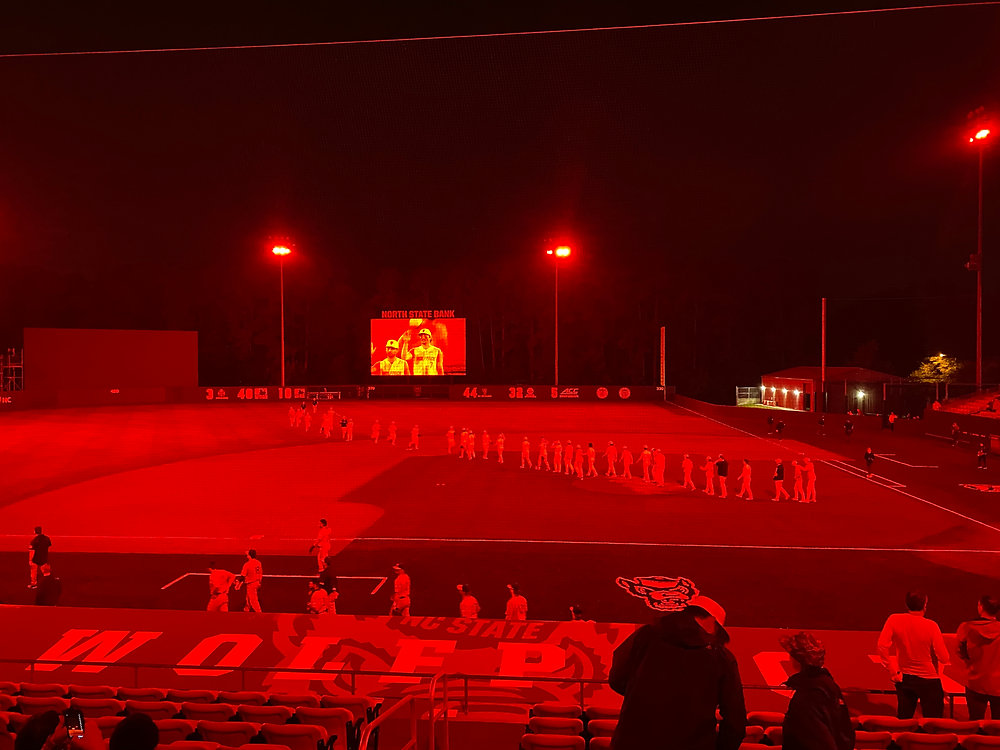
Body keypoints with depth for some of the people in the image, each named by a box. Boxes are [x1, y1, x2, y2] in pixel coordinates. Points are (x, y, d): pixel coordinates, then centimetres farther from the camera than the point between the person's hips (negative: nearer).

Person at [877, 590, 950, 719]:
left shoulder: (894, 620, -9)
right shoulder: (931, 626, -15)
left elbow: (882, 645, -13)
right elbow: (944, 658, -13)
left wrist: (893, 671, -4)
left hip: (904, 678, 3)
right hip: (928, 679, -3)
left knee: (903, 720, 15)